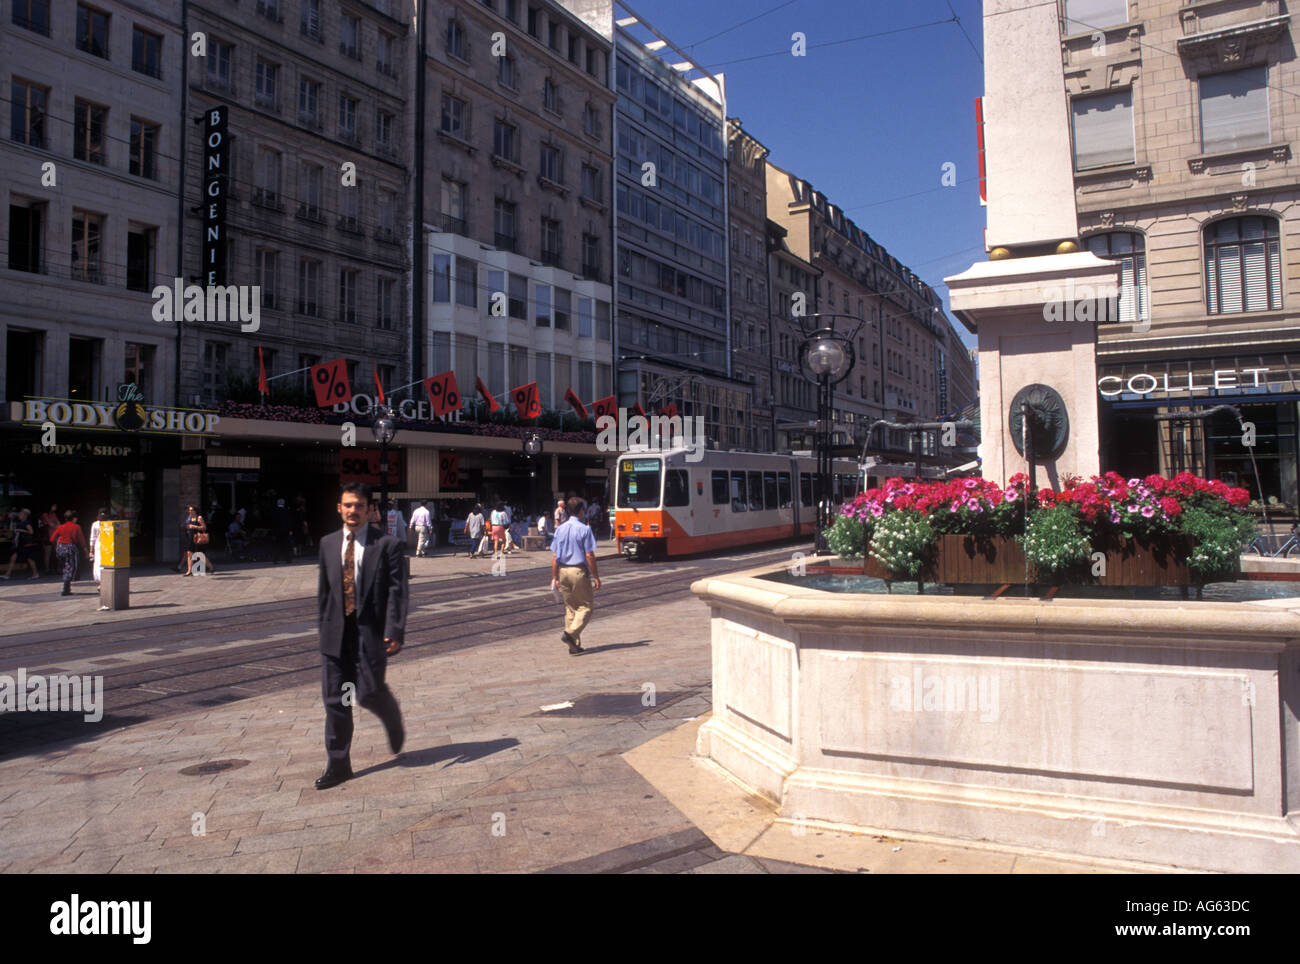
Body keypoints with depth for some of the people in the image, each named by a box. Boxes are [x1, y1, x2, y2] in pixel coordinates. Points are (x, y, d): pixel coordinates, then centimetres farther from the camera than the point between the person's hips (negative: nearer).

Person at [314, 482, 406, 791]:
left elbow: (397, 591, -8)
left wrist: (394, 632, -15)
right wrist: (322, 626, 13)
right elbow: (324, 590, 15)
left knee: (368, 692, -3)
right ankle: (338, 764, 16)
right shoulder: (328, 543, 11)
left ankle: (394, 725, 31)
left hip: (371, 631, -4)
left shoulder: (387, 544, -4)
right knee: (335, 699, 5)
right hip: (335, 633, 4)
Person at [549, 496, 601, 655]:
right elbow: (589, 555, -11)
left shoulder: (560, 529, 6)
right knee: (586, 606, 5)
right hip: (579, 570, -6)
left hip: (563, 571, 6)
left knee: (570, 607, 13)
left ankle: (574, 645, 16)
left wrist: (554, 577, 10)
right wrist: (596, 576, -5)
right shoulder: (584, 529, -9)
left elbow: (555, 556, 5)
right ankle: (570, 633, -14)